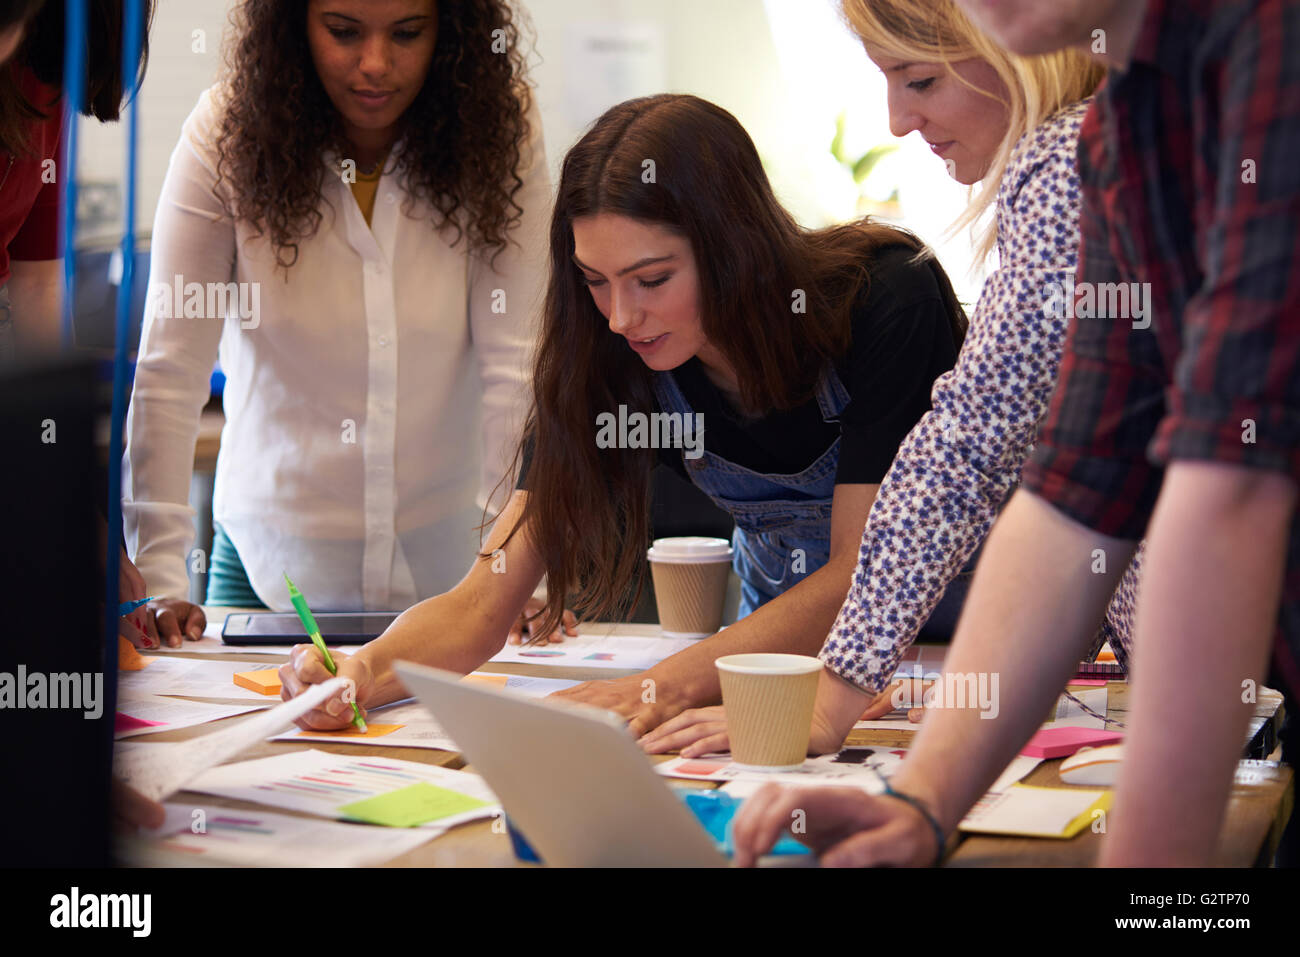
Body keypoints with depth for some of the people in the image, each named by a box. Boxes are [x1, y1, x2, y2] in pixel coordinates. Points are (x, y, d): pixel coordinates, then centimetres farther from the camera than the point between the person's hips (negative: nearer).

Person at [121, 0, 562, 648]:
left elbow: (515, 363, -14)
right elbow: (167, 374, -15)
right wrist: (158, 580, -22)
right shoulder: (227, 135, -12)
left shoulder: (501, 133, -11)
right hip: (270, 564, 0)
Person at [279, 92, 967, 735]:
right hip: (780, 634, 1)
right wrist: (366, 672, -38)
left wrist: (664, 687, -43)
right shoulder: (609, 363, -16)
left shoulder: (887, 299, -26)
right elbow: (482, 604, -16)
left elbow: (861, 572, -29)